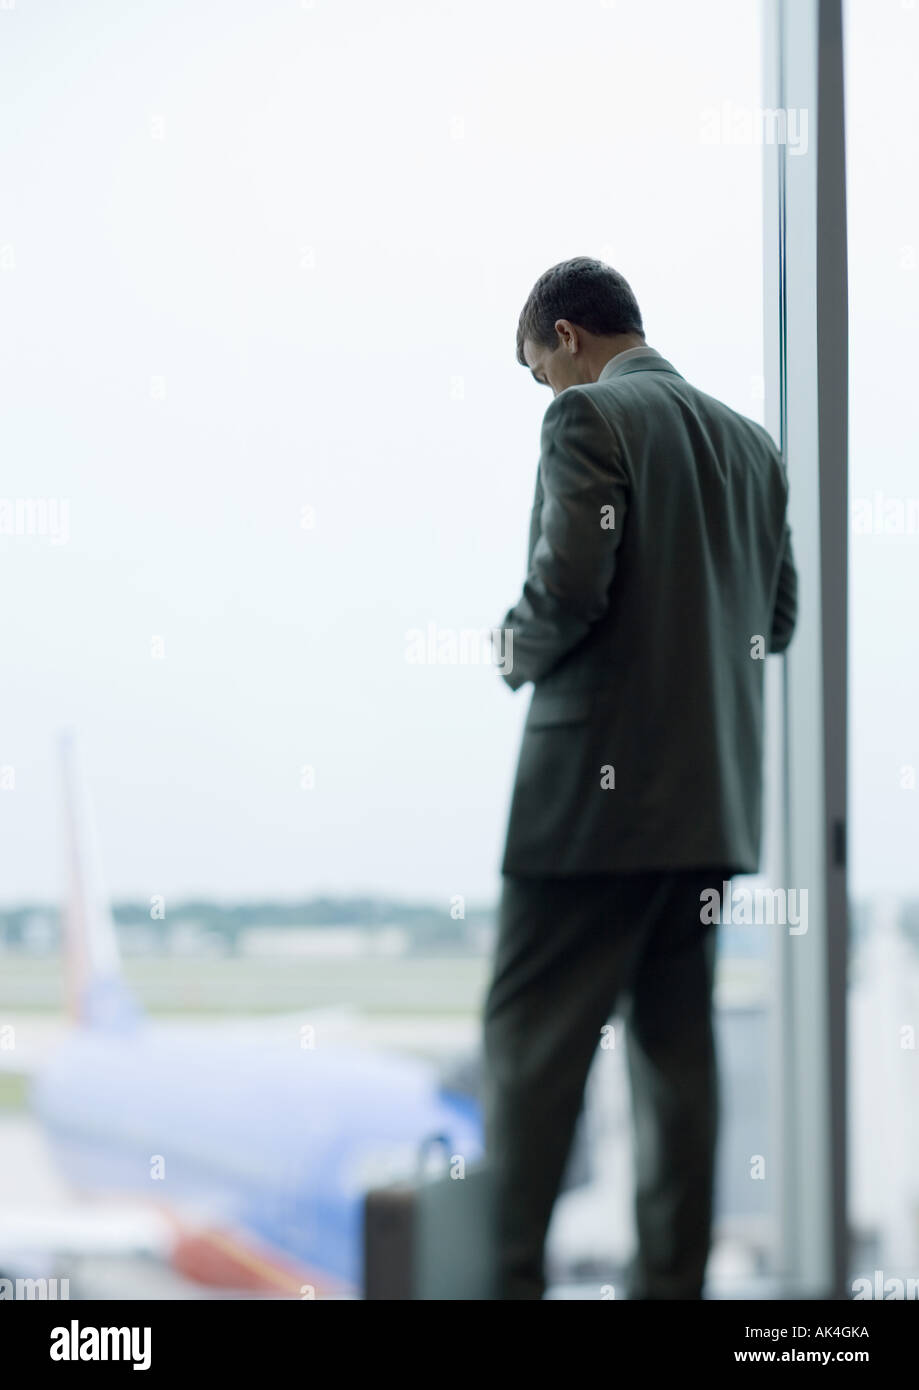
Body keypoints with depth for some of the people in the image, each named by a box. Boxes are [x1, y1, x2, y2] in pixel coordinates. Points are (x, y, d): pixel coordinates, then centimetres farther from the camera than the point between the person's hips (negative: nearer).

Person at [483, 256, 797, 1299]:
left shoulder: (589, 417, -8)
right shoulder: (749, 441, 14)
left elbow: (569, 584, -19)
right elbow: (777, 618, 15)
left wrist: (518, 649, -1)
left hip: (597, 783, -7)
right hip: (713, 794, 7)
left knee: (531, 1039, -3)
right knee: (675, 1038, 10)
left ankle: (508, 1274, -4)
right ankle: (670, 1280, 13)